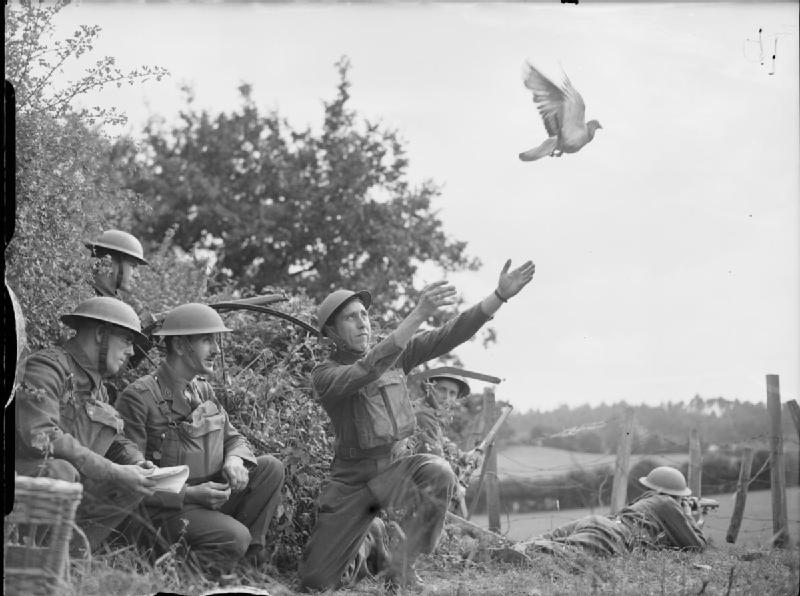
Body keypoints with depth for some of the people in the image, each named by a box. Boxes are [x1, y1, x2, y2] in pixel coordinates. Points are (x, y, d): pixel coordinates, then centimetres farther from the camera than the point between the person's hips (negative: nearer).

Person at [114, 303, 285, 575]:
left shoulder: (203, 390, 12)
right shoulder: (139, 397, -14)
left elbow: (234, 438, 20)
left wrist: (235, 460, -7)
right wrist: (189, 495, -23)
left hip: (211, 498, 8)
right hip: (167, 509, -8)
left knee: (270, 468, -5)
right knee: (234, 536, -29)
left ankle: (251, 558, 0)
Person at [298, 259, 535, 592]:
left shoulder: (395, 354, 4)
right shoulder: (325, 375, -11)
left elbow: (450, 335, -6)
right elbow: (366, 371, -31)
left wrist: (501, 295, -19)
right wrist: (419, 315, -42)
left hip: (395, 467, 2)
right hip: (352, 477, -2)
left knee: (438, 473, -34)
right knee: (315, 582, -6)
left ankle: (401, 568, -21)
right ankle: (363, 549, 30)